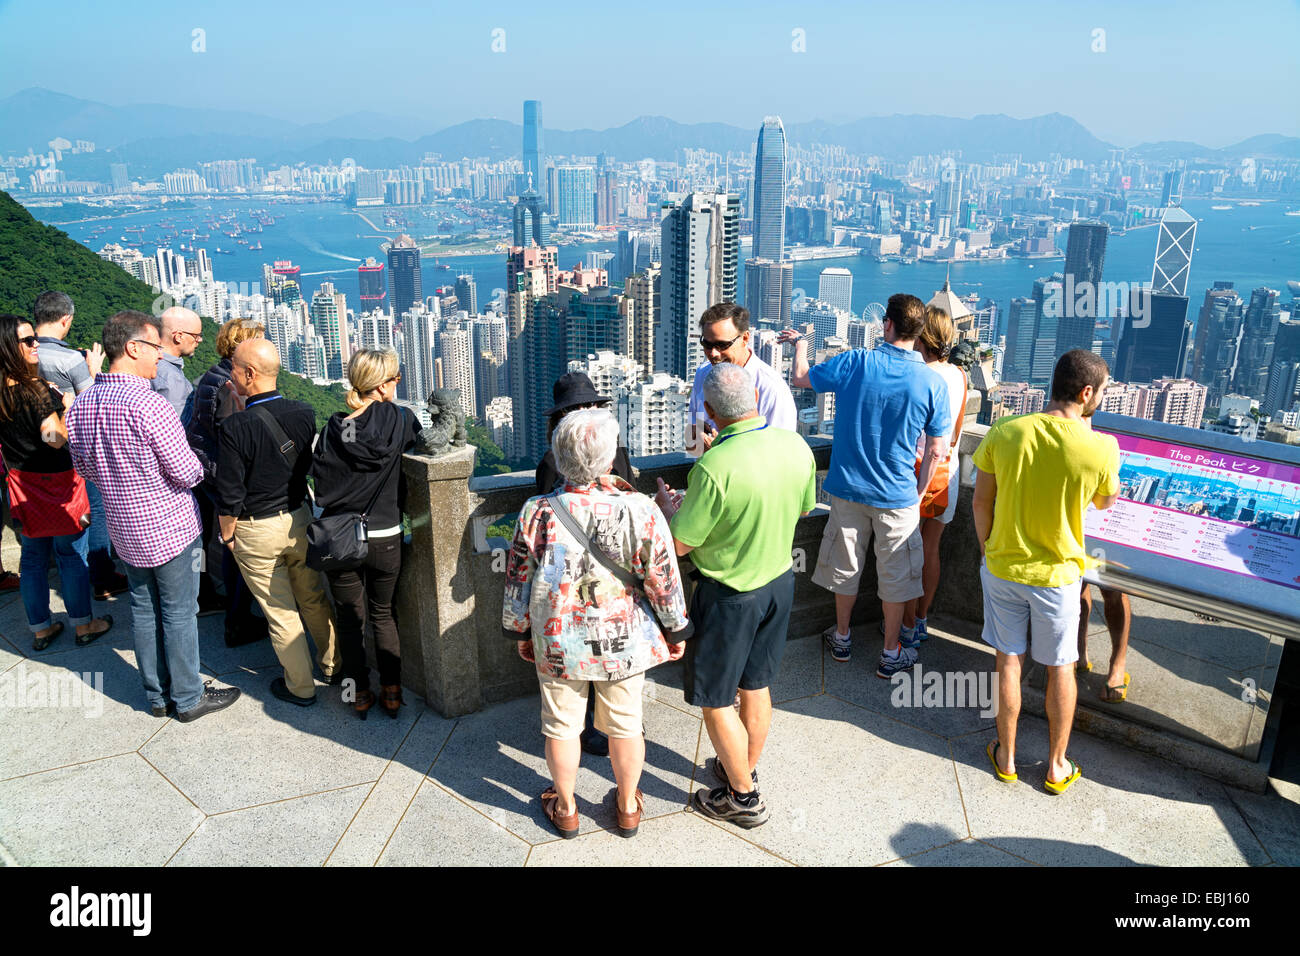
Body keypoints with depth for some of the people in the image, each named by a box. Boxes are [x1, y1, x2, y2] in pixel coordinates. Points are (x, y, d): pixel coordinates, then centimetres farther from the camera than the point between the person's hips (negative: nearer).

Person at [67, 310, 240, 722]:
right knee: (179, 613, 6)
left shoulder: (80, 405, 0)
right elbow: (186, 473, -21)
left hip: (124, 528, 7)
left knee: (144, 610, 17)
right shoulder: (149, 405, -24)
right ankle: (188, 697, 18)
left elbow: (85, 468, 11)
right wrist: (200, 464, 1)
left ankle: (157, 695, 29)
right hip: (170, 527, -7)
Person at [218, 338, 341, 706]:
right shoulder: (304, 413, -8)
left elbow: (229, 495, -18)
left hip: (255, 531, -4)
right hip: (300, 519, 4)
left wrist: (227, 535, -1)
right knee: (314, 599, 20)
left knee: (281, 613, 9)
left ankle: (301, 687, 22)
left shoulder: (235, 427, -22)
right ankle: (336, 667, 33)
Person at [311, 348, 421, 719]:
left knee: (350, 620, 16)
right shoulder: (399, 419, -11)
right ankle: (392, 691, 25)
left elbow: (321, 485, -4)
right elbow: (417, 440, 9)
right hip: (385, 539, 0)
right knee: (383, 614, 21)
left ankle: (360, 695, 27)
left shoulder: (332, 429, -10)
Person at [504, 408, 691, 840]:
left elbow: (518, 581, -5)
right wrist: (676, 629, 5)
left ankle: (565, 809, 39)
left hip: (558, 645, 1)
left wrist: (518, 631, 11)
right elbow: (664, 580, -12)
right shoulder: (640, 511, -20)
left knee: (562, 726, 20)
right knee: (625, 724, 19)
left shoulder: (536, 513, -16)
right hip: (625, 643, 0)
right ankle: (628, 808, 39)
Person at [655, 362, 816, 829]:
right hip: (780, 580, 7)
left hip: (729, 594, -7)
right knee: (756, 685, 23)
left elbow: (681, 543, -19)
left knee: (716, 701, 12)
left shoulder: (714, 467, -30)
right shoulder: (797, 446, -9)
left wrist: (667, 505, 1)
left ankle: (743, 797, 26)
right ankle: (745, 771, 42)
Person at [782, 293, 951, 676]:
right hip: (897, 496, -1)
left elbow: (800, 378, 4)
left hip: (848, 489, 1)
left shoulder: (854, 363, -12)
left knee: (845, 566, 18)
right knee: (895, 575, 13)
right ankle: (891, 654, 25)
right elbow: (937, 451, -7)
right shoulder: (933, 383, -12)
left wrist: (801, 344, 22)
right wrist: (919, 492, 7)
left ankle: (841, 639, 35)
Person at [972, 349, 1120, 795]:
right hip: (1057, 575, -1)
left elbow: (982, 501, -4)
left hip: (1003, 569, 2)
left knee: (1009, 662, 16)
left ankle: (1006, 757, 30)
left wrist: (989, 551, 10)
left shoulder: (1005, 432, -13)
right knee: (1060, 670, 16)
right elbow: (1104, 501, 3)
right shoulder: (1101, 448, -18)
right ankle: (1057, 767, 31)